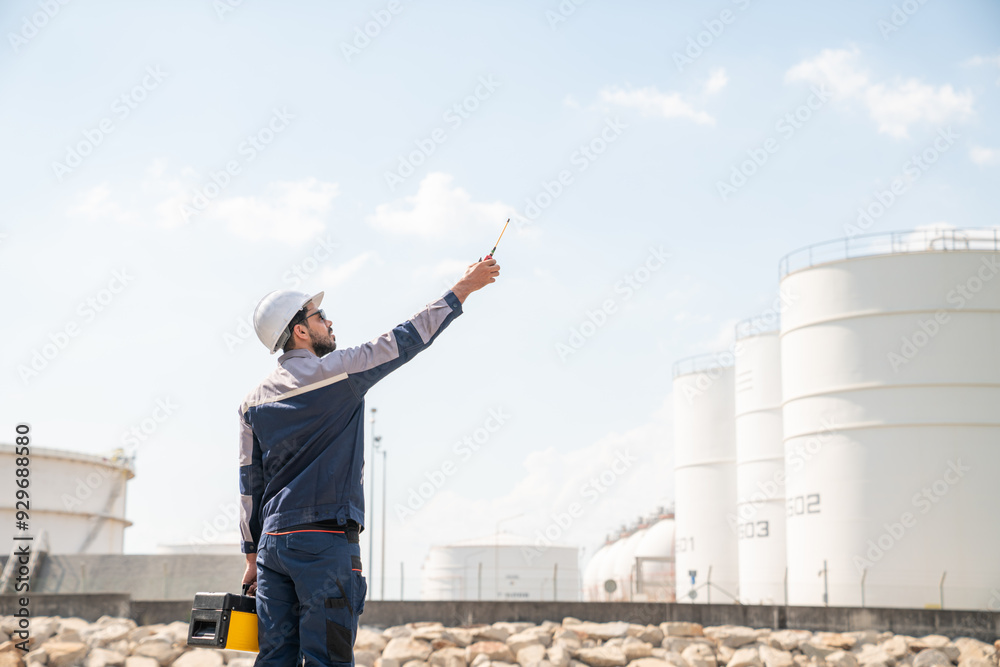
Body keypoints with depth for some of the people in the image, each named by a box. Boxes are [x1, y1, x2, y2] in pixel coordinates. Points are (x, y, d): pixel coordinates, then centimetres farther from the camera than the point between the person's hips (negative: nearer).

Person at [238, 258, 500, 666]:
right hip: (326, 541, -6)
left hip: (273, 541, 6)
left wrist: (253, 556, 17)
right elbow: (404, 340, 2)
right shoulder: (337, 371, -6)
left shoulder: (254, 400, 11)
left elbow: (250, 484, 13)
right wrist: (462, 289, 11)